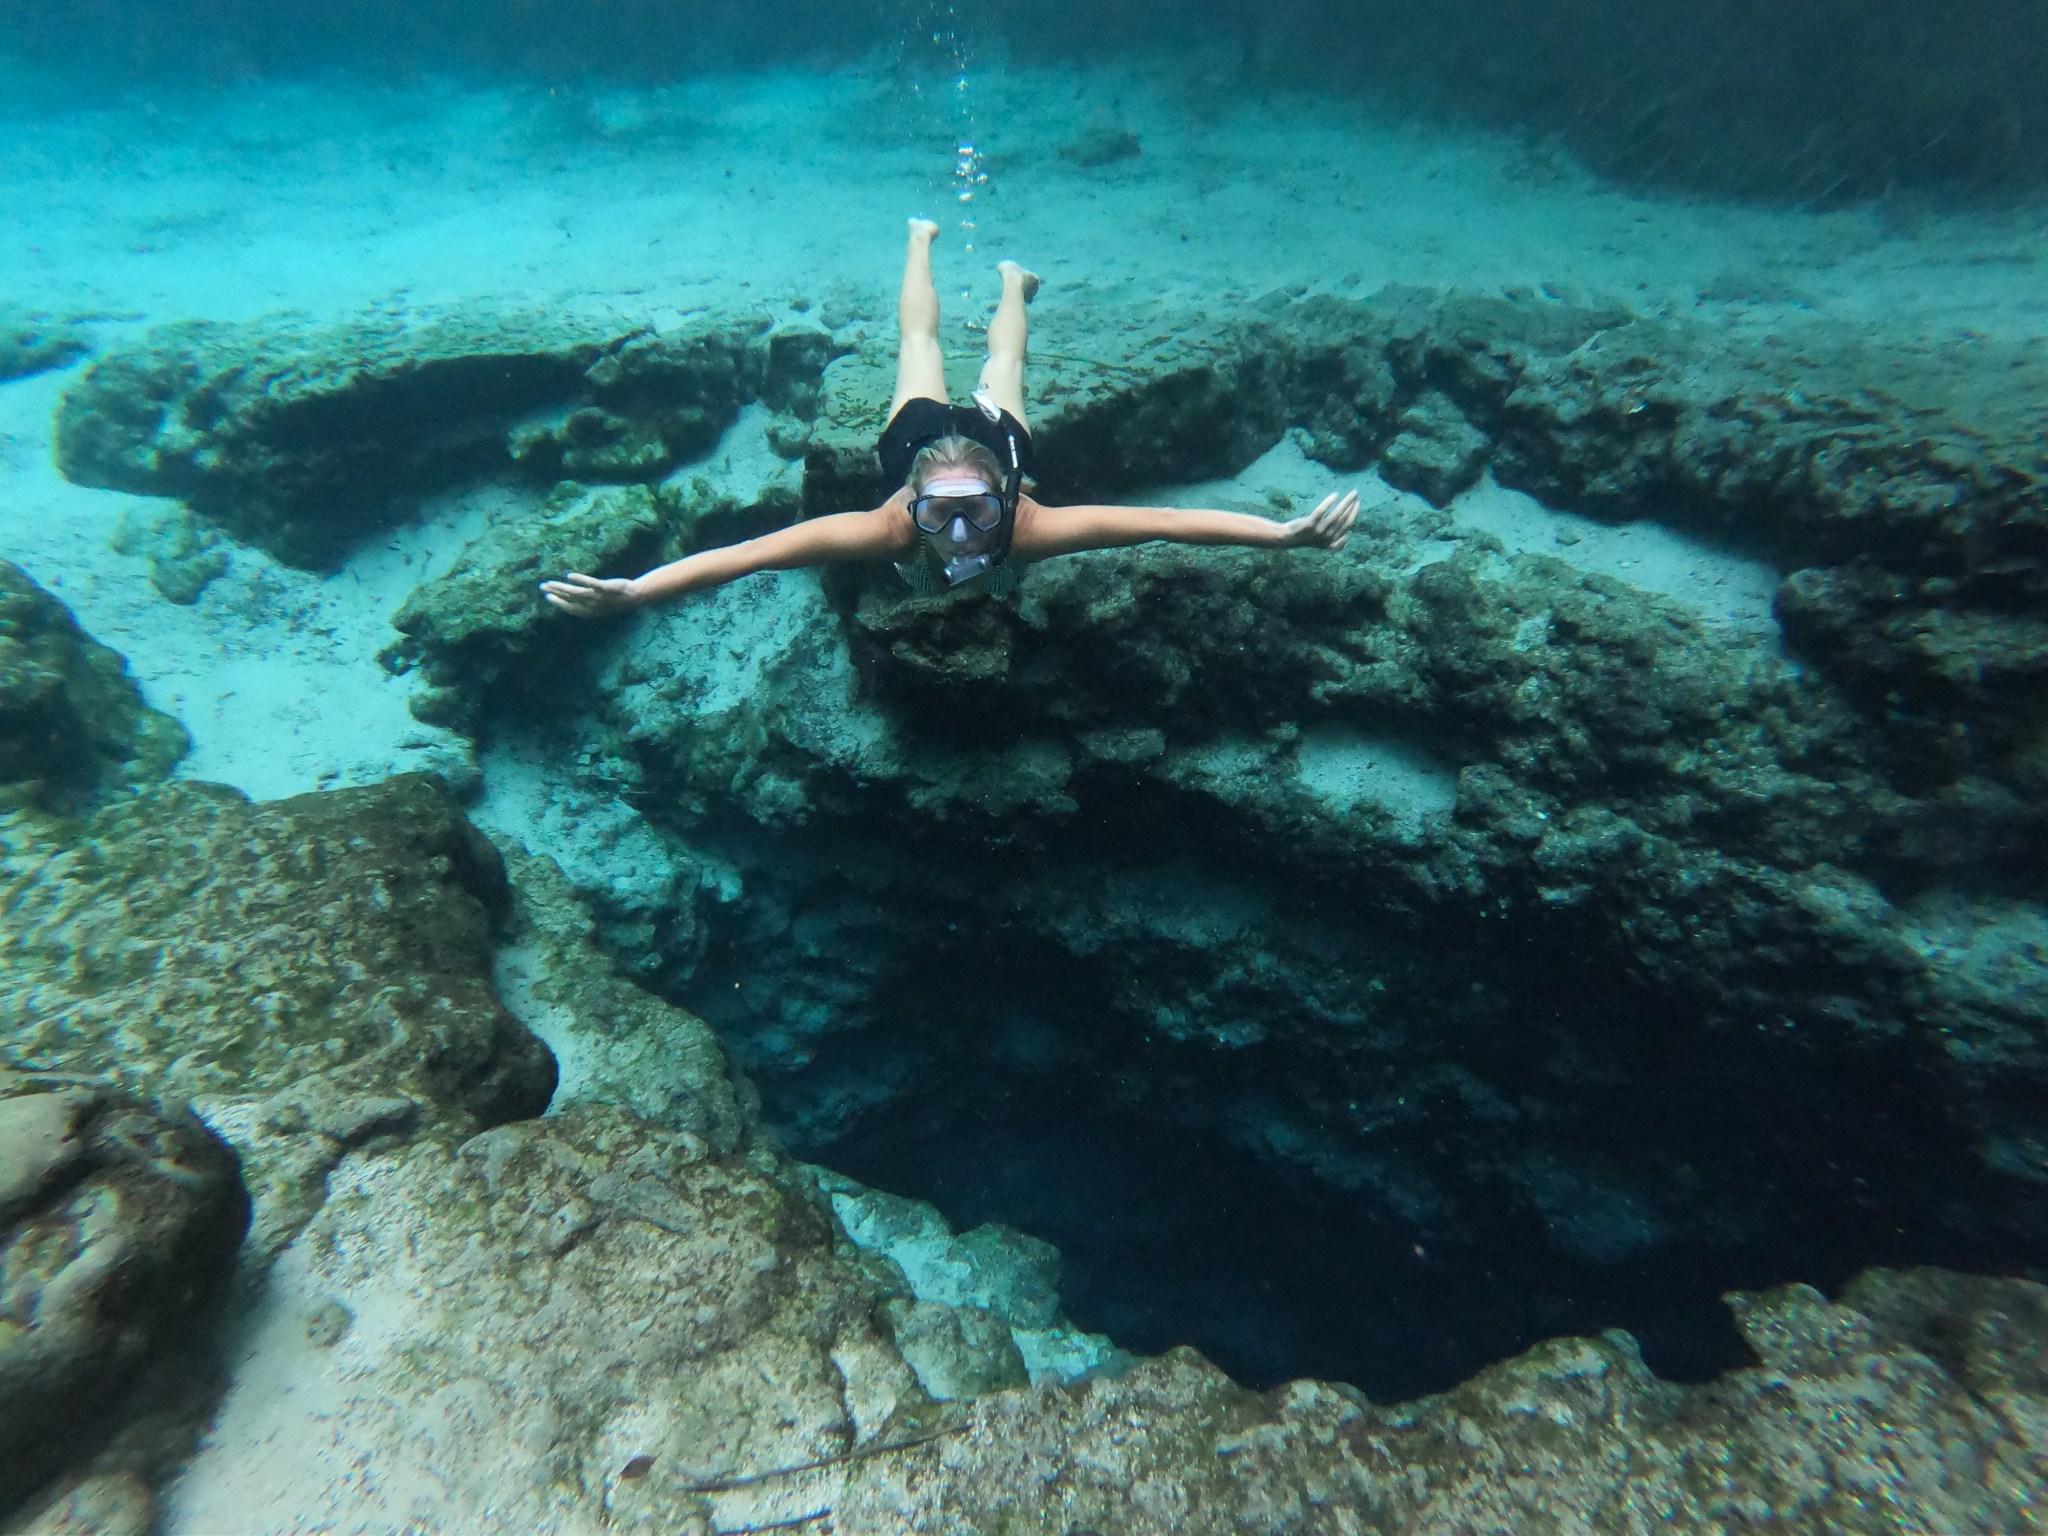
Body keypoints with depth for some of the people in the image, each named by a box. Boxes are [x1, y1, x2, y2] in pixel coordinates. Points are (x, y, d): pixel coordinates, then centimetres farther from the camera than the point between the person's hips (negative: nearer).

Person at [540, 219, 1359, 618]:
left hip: (998, 431, 0)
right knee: (920, 343, 32)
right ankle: (922, 239, 61)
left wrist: (1285, 534, -57)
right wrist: (631, 592, -59)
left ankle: (1010, 279, 64)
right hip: (921, 428, 0)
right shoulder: (893, 527, -46)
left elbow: (1170, 521, -51)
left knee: (1001, 367, 34)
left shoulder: (1029, 527, -46)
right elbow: (752, 550, -52)